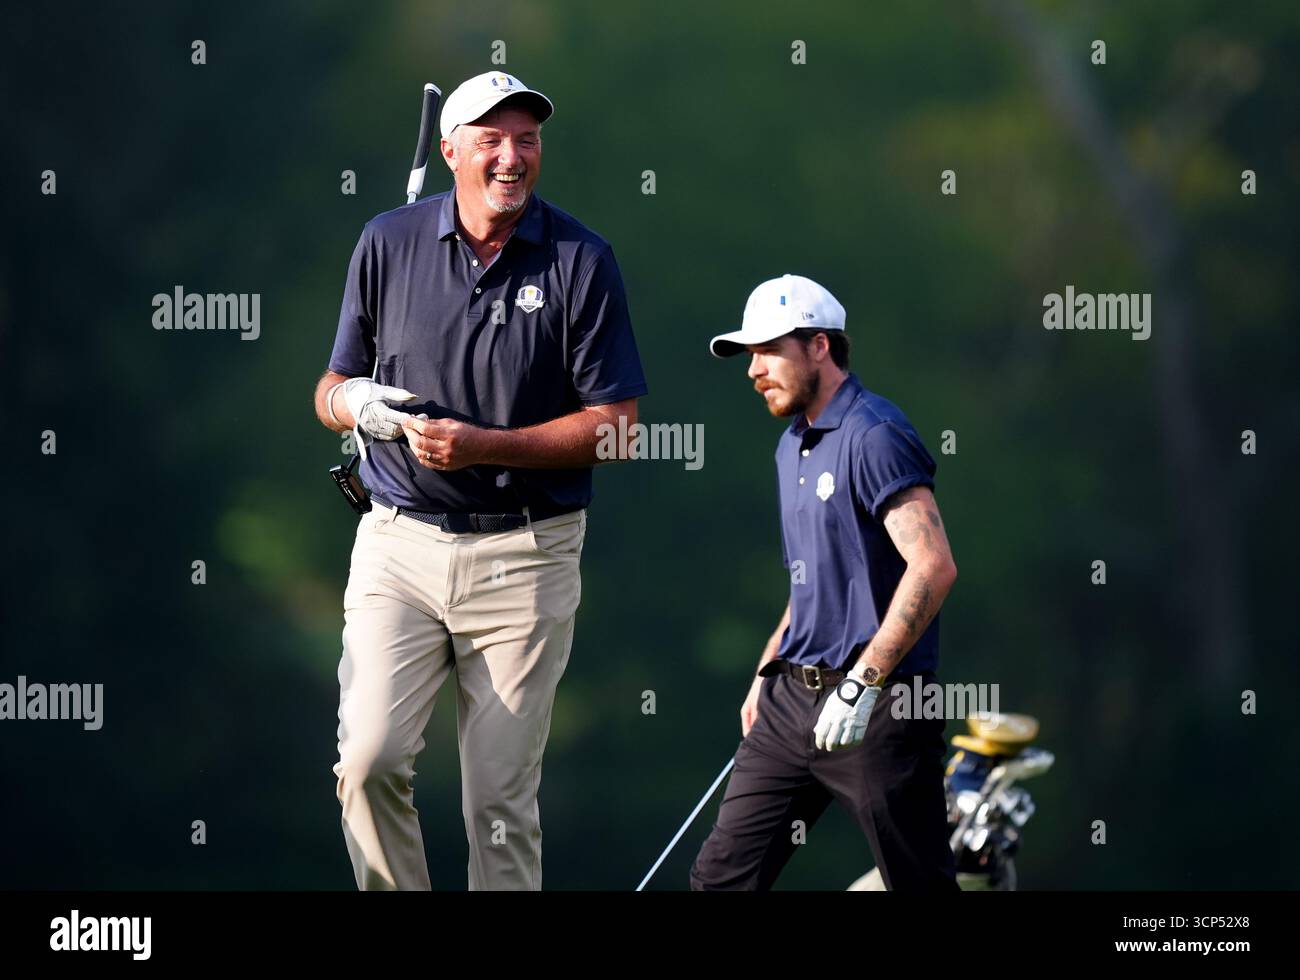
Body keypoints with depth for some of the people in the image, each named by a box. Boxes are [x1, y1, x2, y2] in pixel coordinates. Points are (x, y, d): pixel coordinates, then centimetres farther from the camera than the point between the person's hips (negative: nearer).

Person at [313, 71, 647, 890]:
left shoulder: (582, 262, -3)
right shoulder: (389, 244, 5)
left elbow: (613, 425, -4)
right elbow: (332, 390, 13)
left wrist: (482, 446, -14)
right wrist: (362, 406, -12)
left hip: (525, 556, -2)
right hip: (399, 545, 2)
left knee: (501, 799, 2)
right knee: (371, 760, -15)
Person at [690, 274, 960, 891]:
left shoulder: (874, 436, -13)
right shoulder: (793, 446, 17)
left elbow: (933, 566, -24)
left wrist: (862, 682, -27)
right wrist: (767, 675, 24)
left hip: (879, 704, -9)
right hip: (795, 697, 9)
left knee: (919, 882, -2)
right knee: (723, 873, 2)